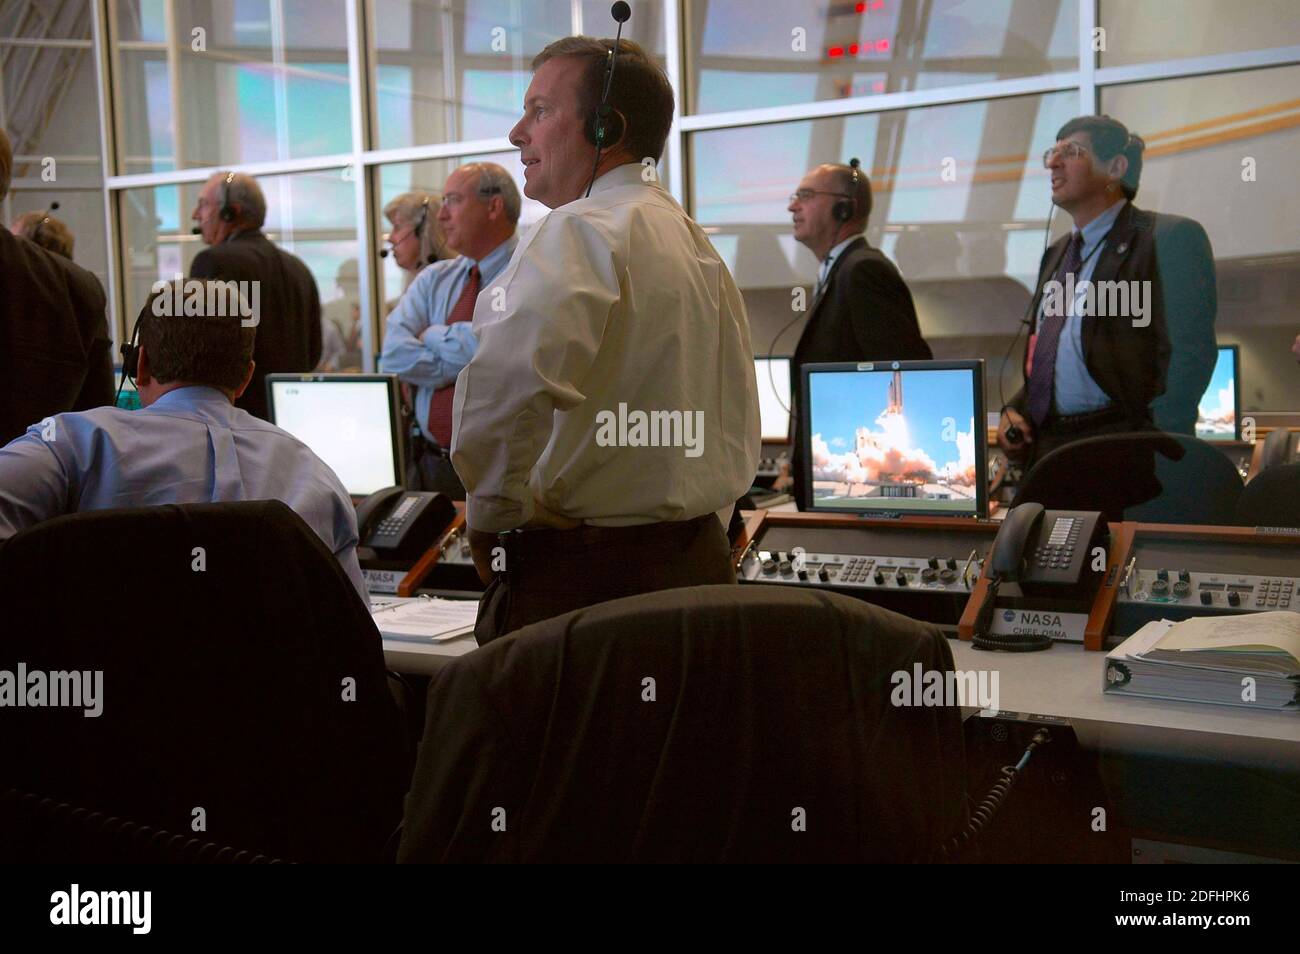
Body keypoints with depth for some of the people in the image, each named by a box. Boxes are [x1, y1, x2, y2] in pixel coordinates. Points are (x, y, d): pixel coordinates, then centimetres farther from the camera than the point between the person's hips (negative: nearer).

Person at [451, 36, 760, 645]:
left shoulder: (582, 231, -14)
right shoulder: (697, 245, 16)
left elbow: (505, 382, -32)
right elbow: (739, 433, 23)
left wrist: (491, 514, -17)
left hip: (580, 575, -9)